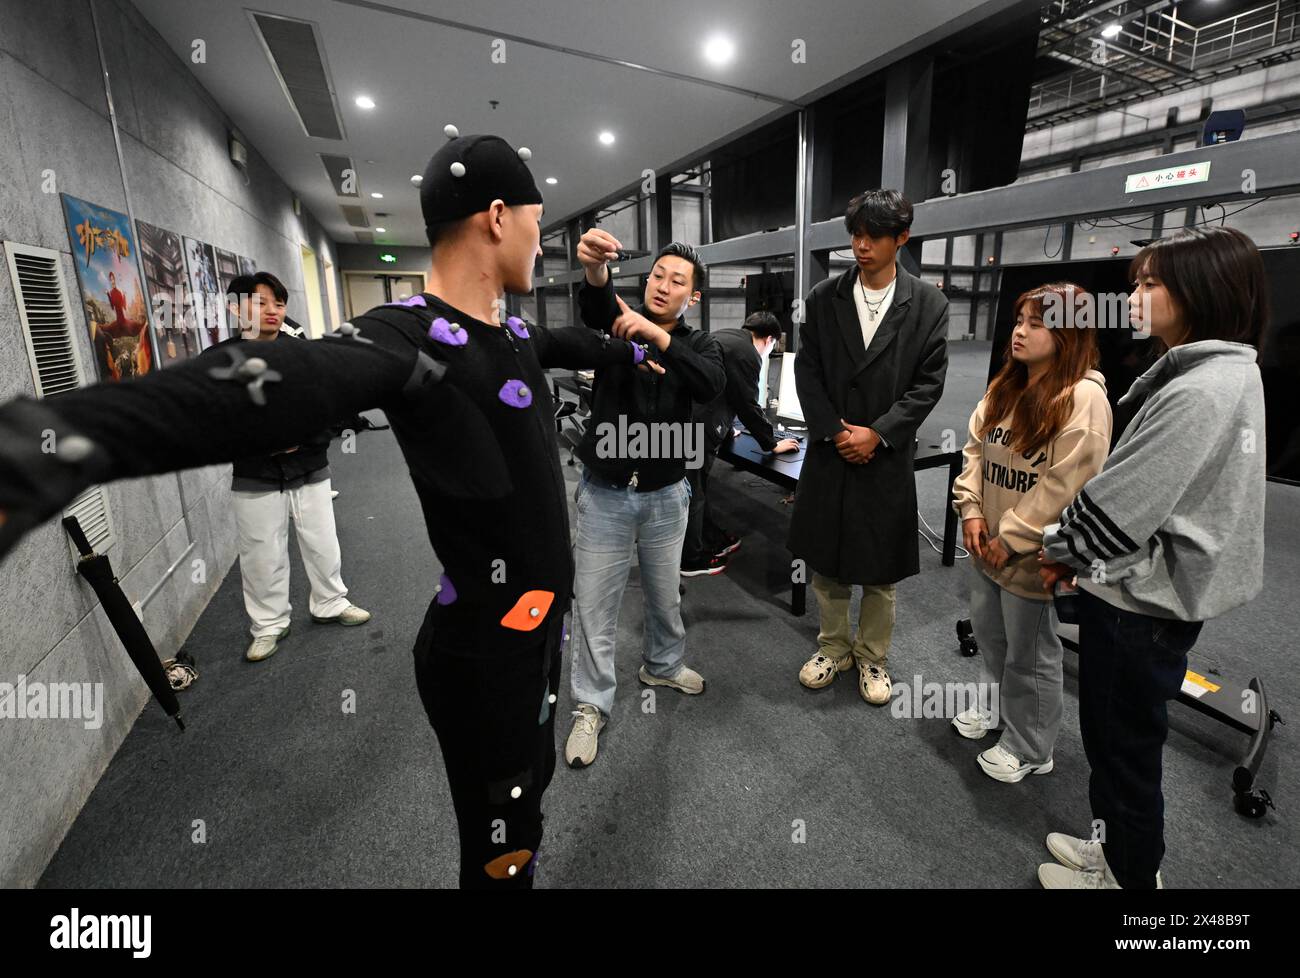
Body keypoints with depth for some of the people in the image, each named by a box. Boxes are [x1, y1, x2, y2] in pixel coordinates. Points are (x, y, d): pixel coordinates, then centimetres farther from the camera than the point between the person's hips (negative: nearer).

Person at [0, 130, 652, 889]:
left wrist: (630, 350, 47)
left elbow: (573, 342, 27)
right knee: (502, 853, 12)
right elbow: (284, 384, -42)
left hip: (541, 627, 9)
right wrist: (62, 440, -60)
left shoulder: (515, 332, 5)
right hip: (486, 650, -9)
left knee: (530, 790, 29)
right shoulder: (414, 338, -23)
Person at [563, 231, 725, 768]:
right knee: (594, 604, 5)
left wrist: (657, 335, -36)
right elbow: (593, 304, -28)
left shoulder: (698, 345, 1)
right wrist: (594, 270, -52)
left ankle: (662, 665, 46)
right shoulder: (615, 322, -2)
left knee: (664, 593, 19)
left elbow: (712, 385, -23)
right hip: (604, 493, -2)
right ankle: (591, 706, 23)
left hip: (665, 495, 2)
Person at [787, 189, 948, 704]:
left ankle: (872, 656, 30)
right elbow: (807, 370, 1)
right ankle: (833, 647, 31)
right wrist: (833, 431, -9)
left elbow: (929, 382, -3)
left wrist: (877, 434, -12)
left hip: (888, 455, -1)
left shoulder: (928, 304, -1)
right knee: (824, 560, 11)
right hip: (830, 449, 2)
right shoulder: (824, 297, 2)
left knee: (880, 567, 10)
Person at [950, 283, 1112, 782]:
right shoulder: (1005, 385, 6)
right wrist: (971, 510, -3)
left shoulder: (1084, 398, -19)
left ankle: (1028, 748, 30)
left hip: (1031, 554, -7)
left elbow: (1064, 487, -22)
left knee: (1030, 654, 10)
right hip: (988, 544, 7)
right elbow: (975, 448, 8)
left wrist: (1012, 539, -17)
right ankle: (993, 704, 49)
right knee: (989, 634, 24)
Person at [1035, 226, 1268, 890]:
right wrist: (1076, 555, 6)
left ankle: (1130, 876, 33)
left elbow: (1117, 506, -22)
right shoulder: (1227, 374, 8)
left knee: (1124, 748, 11)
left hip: (1139, 607, -9)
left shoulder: (1198, 393, -24)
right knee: (1116, 740, 24)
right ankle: (1118, 848, 45)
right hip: (1155, 591, 9)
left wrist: (1057, 548, -4)